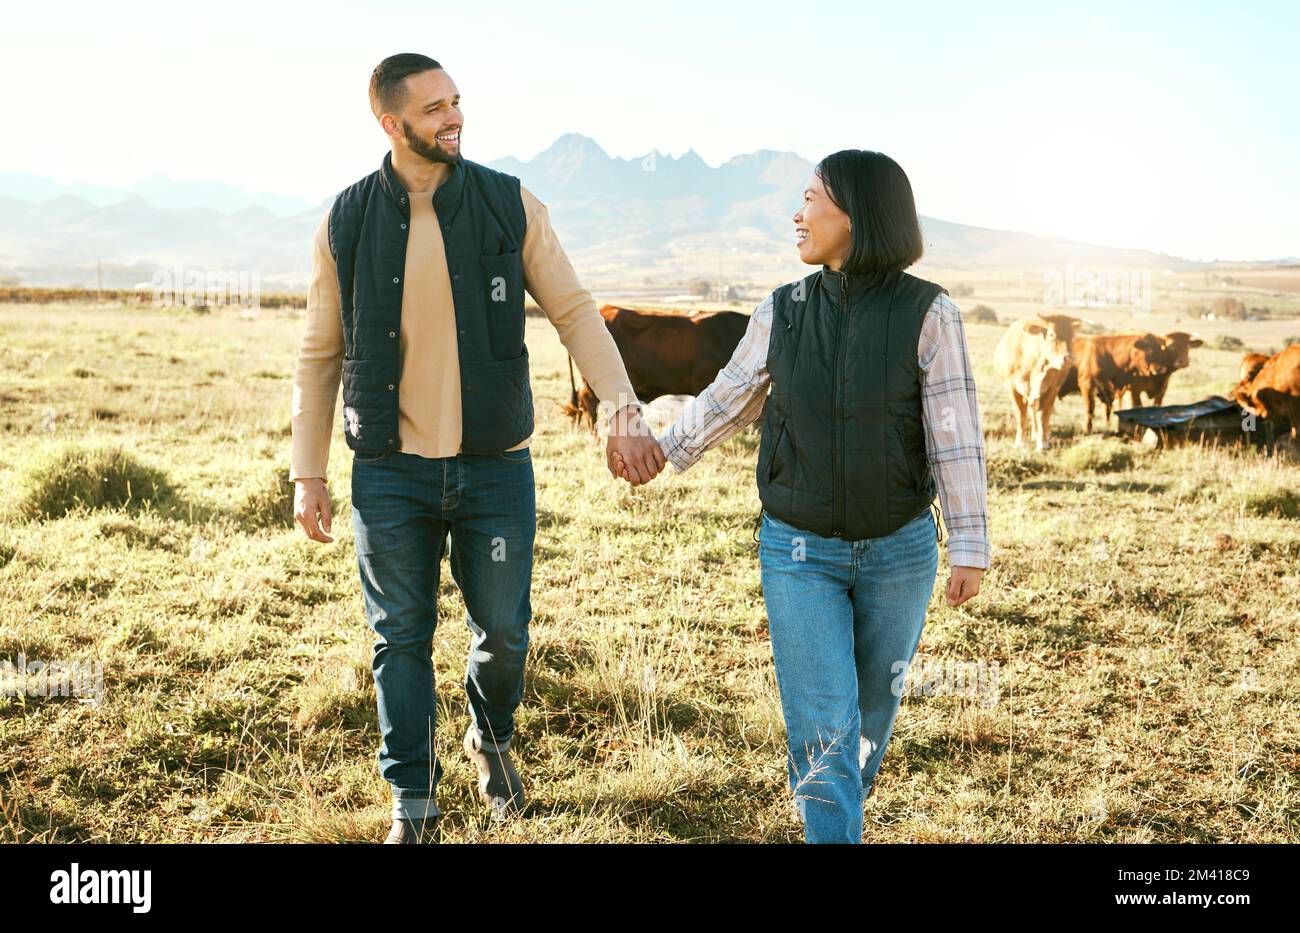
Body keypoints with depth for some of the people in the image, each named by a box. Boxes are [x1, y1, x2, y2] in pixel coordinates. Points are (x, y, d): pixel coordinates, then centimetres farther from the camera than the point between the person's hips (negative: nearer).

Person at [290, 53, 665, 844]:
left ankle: (491, 736, 42)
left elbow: (574, 311, -2)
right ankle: (413, 801, 24)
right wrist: (308, 474, 3)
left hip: (496, 467, 0)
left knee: (504, 630, 9)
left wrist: (624, 409, -16)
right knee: (402, 639, 7)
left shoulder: (510, 205, -2)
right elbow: (320, 355, 6)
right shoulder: (346, 223, -1)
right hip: (391, 473, 0)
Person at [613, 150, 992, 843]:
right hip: (799, 551, 0)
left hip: (898, 550, 0)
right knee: (822, 725, -7)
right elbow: (729, 398, 12)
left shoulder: (927, 312, -10)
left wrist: (969, 547, -11)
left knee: (873, 705, 18)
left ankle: (842, 804, 45)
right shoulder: (782, 312, -3)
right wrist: (663, 450, 19)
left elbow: (955, 435, -10)